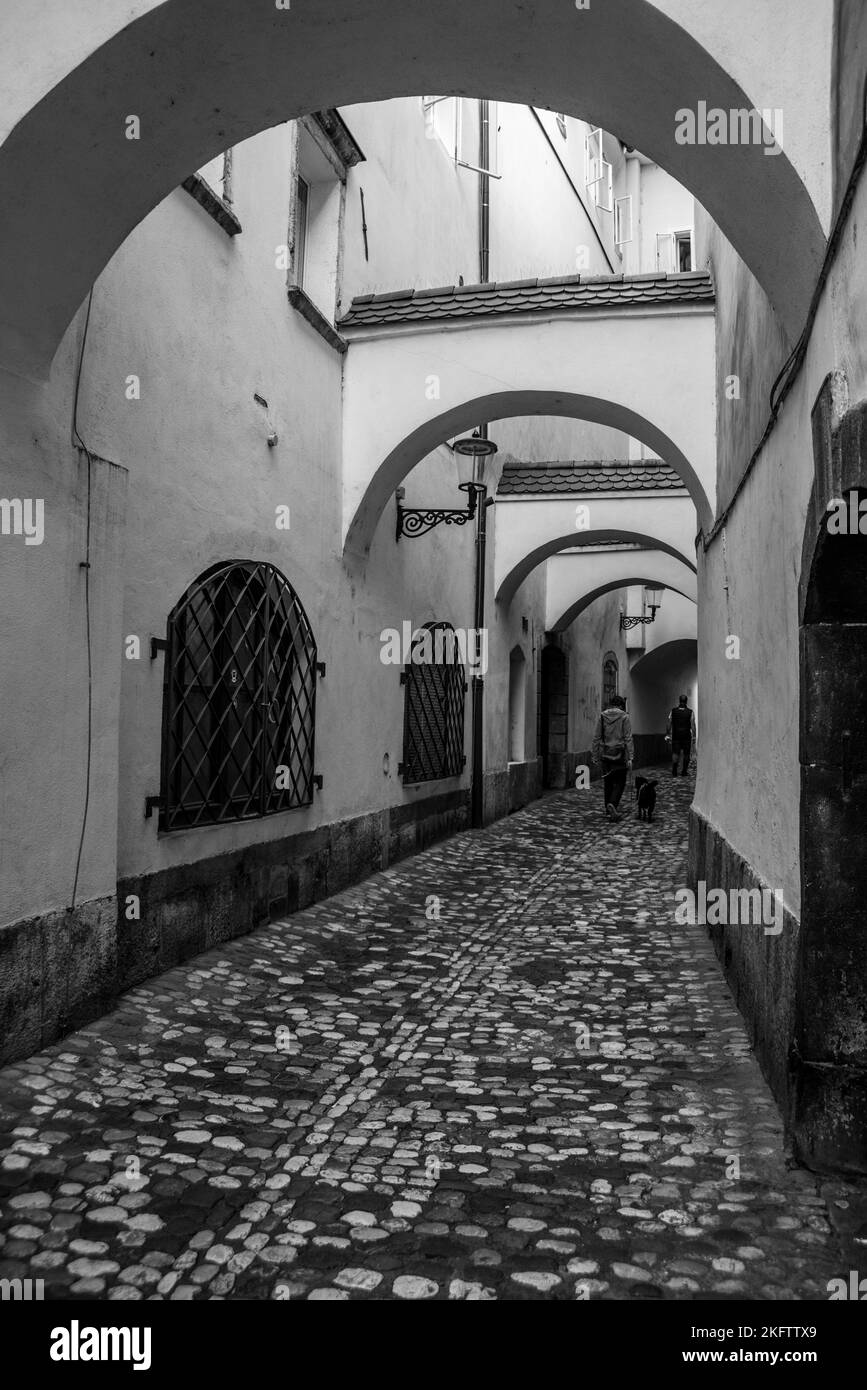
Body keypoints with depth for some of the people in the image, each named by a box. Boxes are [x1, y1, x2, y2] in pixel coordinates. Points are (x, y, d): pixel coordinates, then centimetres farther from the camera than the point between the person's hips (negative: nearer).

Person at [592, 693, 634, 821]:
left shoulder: (602, 716, 3)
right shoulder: (624, 717, -6)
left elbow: (596, 737, 4)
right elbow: (628, 738, -9)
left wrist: (595, 755, 10)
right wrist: (630, 757, -8)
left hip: (605, 754, 3)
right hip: (619, 753, -3)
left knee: (607, 782, 12)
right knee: (619, 781, 4)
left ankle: (609, 810, 16)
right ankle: (612, 804, -18)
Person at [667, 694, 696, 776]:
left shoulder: (673, 711, -1)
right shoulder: (690, 712, -5)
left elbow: (669, 724, 0)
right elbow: (693, 725, -7)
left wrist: (669, 735, 7)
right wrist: (694, 736, -2)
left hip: (676, 736, 1)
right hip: (686, 736, -1)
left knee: (675, 753, 0)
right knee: (686, 754, 10)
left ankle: (674, 771, -16)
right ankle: (684, 772, 13)